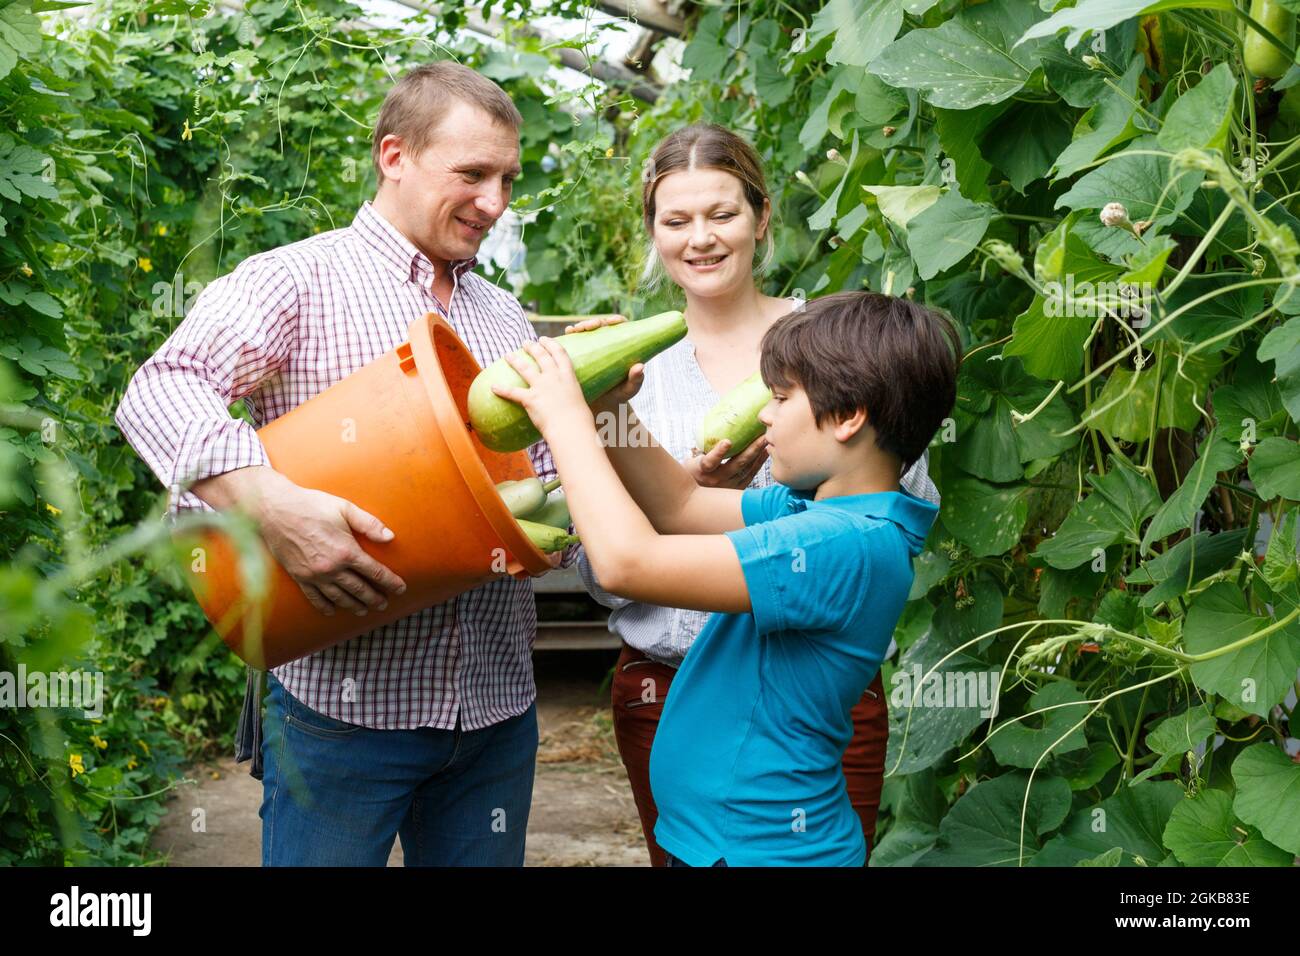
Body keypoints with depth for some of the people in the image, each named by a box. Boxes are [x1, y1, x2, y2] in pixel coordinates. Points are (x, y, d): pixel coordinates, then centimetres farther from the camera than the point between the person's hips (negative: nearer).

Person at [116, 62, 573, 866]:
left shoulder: (505, 320, 17)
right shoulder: (299, 280, -3)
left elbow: (544, 482, 20)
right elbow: (159, 394, -17)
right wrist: (273, 503, -32)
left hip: (497, 706, 5)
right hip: (341, 702, -5)